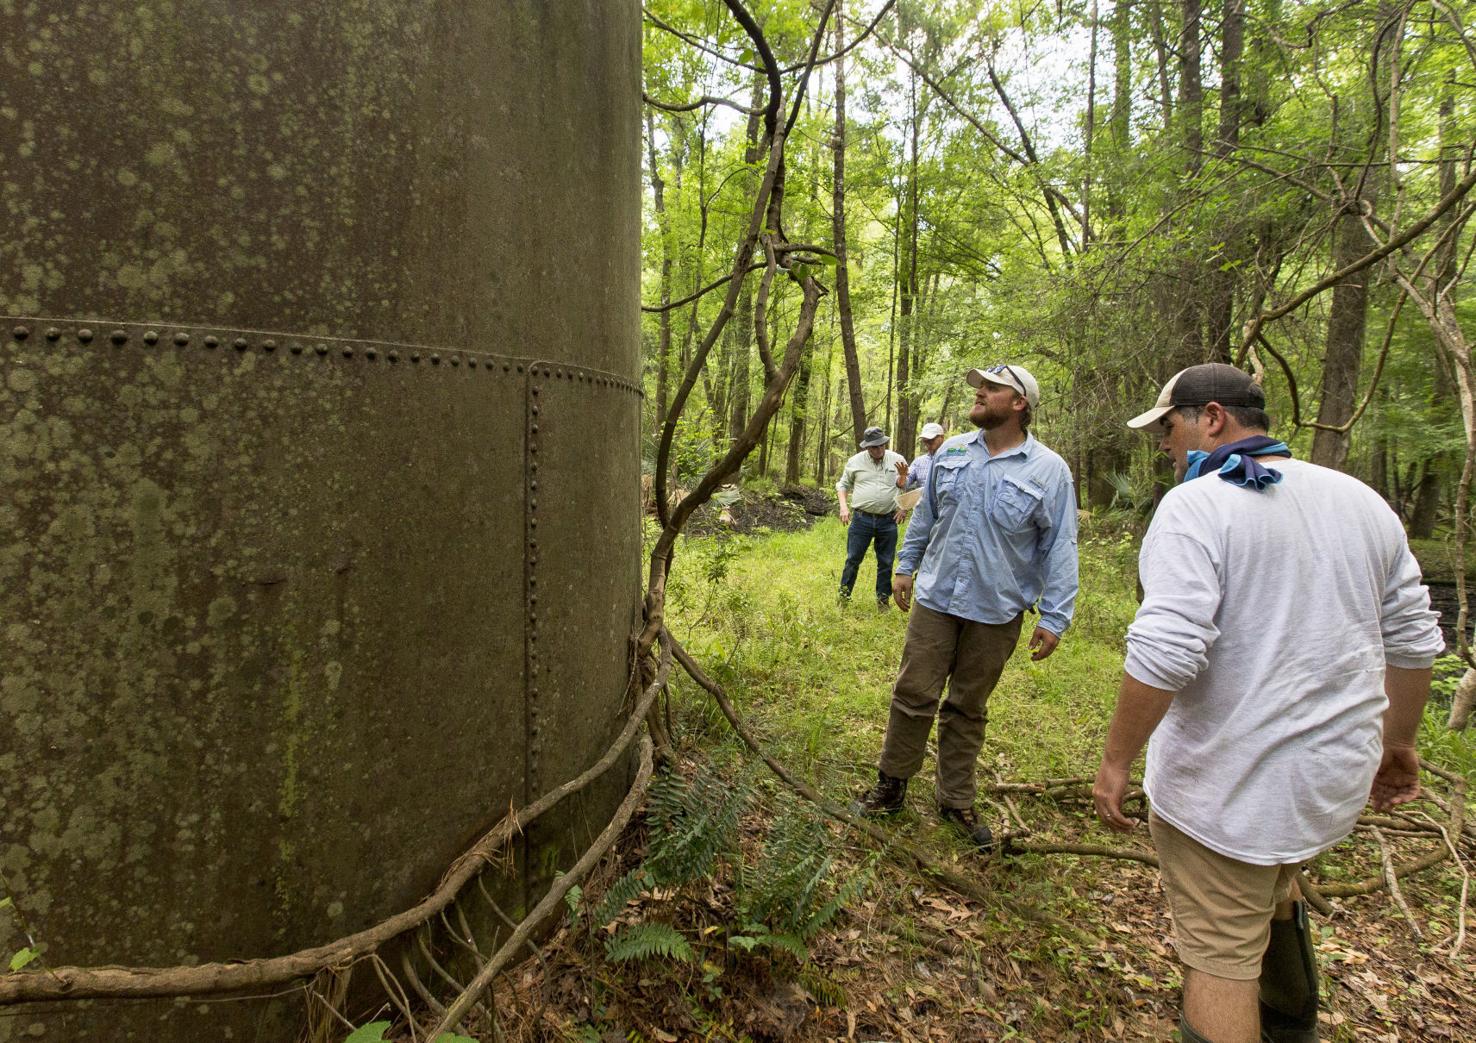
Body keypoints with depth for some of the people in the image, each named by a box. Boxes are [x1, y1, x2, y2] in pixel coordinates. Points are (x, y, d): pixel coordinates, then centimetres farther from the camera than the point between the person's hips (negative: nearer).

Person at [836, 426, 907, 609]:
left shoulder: (897, 460, 2)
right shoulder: (855, 461, 2)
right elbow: (842, 485, 11)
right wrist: (843, 507, -1)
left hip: (888, 521, 1)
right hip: (861, 519, -1)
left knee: (886, 563, 9)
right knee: (853, 560, 4)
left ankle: (883, 599, 21)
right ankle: (843, 596, 15)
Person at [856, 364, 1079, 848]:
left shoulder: (1050, 471, -6)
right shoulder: (951, 452, 4)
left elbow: (1059, 549, -5)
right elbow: (925, 514, 16)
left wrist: (1054, 618, -7)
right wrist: (906, 565, 17)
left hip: (996, 613, -2)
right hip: (935, 599, 2)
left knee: (967, 709, 11)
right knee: (913, 694, 5)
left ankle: (956, 800, 28)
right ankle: (892, 782, 23)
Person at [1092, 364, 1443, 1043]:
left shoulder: (1194, 507, -17)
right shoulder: (1360, 501, 6)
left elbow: (1164, 652, -26)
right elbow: (1412, 640, 10)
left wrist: (1116, 762, -17)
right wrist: (1397, 743, 22)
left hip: (1226, 785, -8)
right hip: (1337, 776, 8)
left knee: (1220, 957, 6)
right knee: (1272, 885, 33)